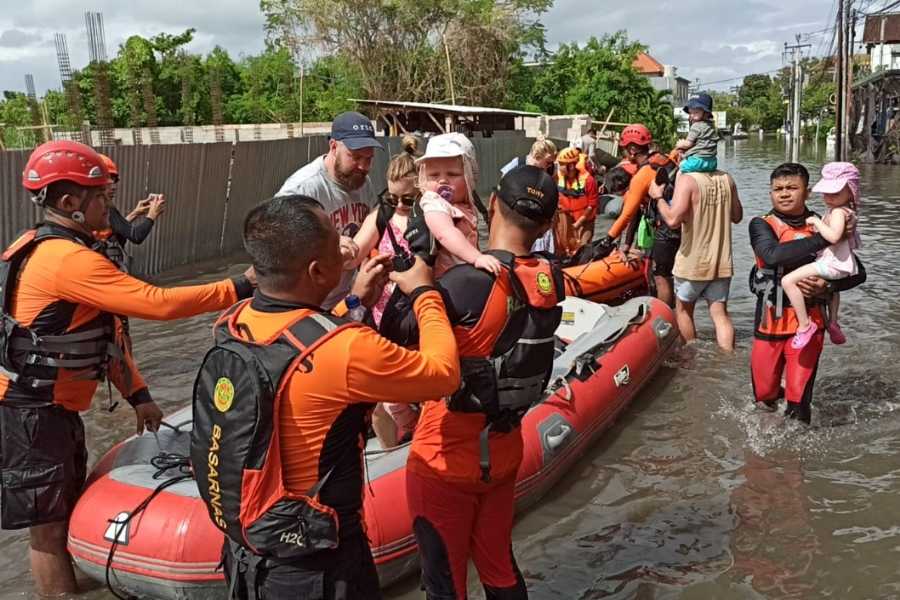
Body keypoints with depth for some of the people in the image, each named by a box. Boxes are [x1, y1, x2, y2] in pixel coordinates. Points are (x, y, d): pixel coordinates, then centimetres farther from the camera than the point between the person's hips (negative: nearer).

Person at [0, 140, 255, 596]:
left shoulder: (45, 248, 9)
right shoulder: (69, 260, -24)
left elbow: (104, 332, 10)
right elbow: (158, 303, -29)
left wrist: (138, 397, 10)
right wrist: (239, 287, -22)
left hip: (55, 409, 10)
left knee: (68, 516, 19)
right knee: (49, 530, 2)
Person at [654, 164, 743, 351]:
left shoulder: (687, 179, -15)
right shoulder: (727, 179, 2)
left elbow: (673, 219, -24)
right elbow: (737, 216, 13)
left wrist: (657, 197, -10)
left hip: (692, 262, -4)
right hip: (722, 262, 4)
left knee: (683, 309, 17)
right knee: (720, 313, 6)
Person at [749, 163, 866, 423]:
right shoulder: (762, 225, -5)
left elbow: (858, 272, 4)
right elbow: (773, 255, -27)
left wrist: (827, 286, -15)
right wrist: (824, 238, -30)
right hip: (770, 325, 0)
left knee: (799, 403, 0)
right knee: (764, 399, 14)